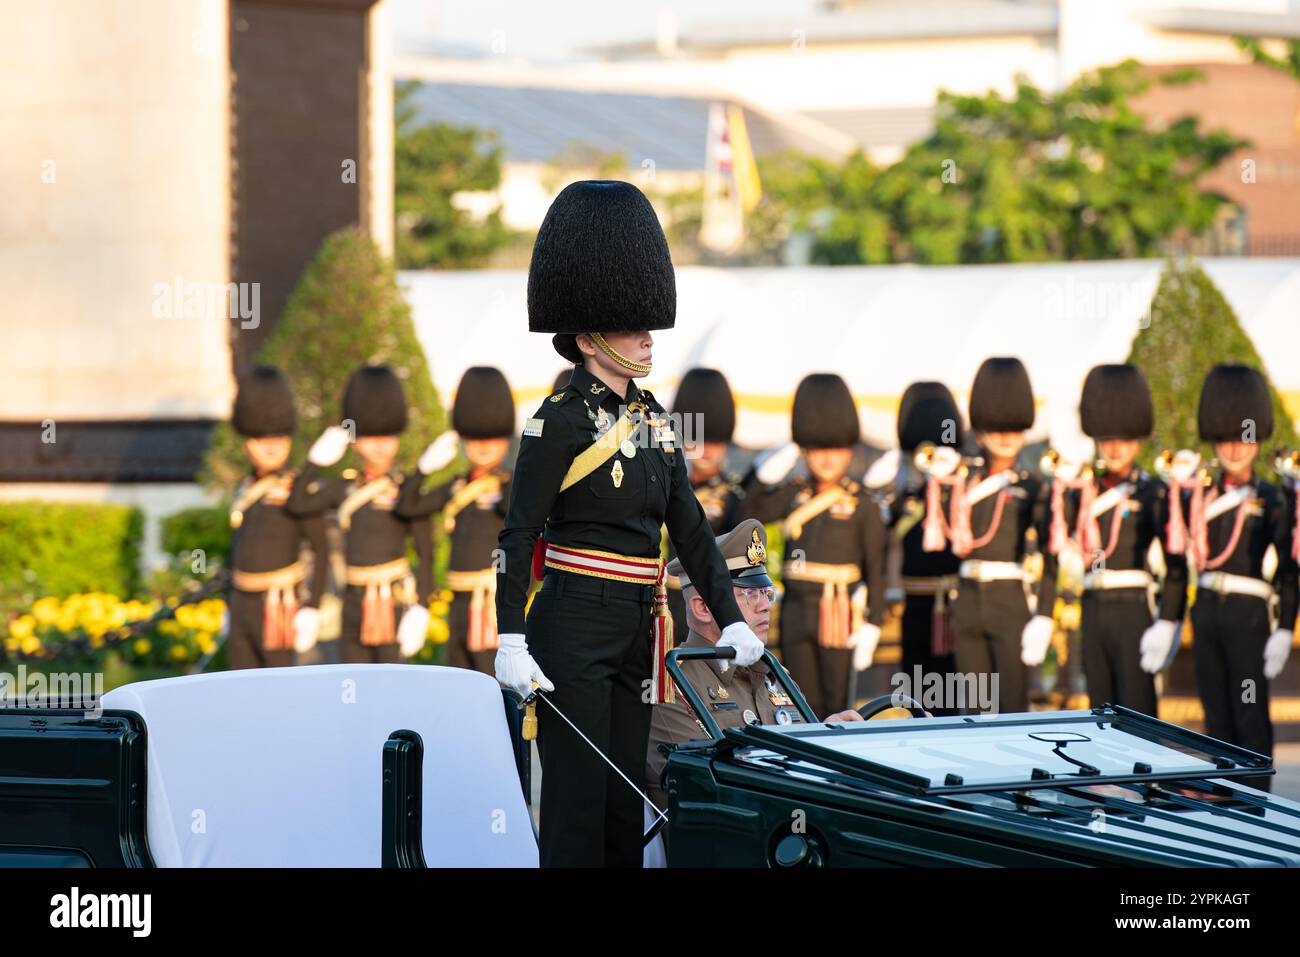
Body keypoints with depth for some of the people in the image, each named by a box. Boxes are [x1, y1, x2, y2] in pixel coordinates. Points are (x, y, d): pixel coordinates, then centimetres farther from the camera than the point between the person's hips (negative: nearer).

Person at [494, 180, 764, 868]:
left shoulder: (652, 420, 12)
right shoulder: (561, 422, -10)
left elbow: (689, 527, 15)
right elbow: (518, 535, -12)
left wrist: (730, 620, 8)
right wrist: (510, 644, -18)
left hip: (637, 630, 7)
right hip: (573, 625, -7)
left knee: (626, 794, 9)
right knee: (579, 793, -6)